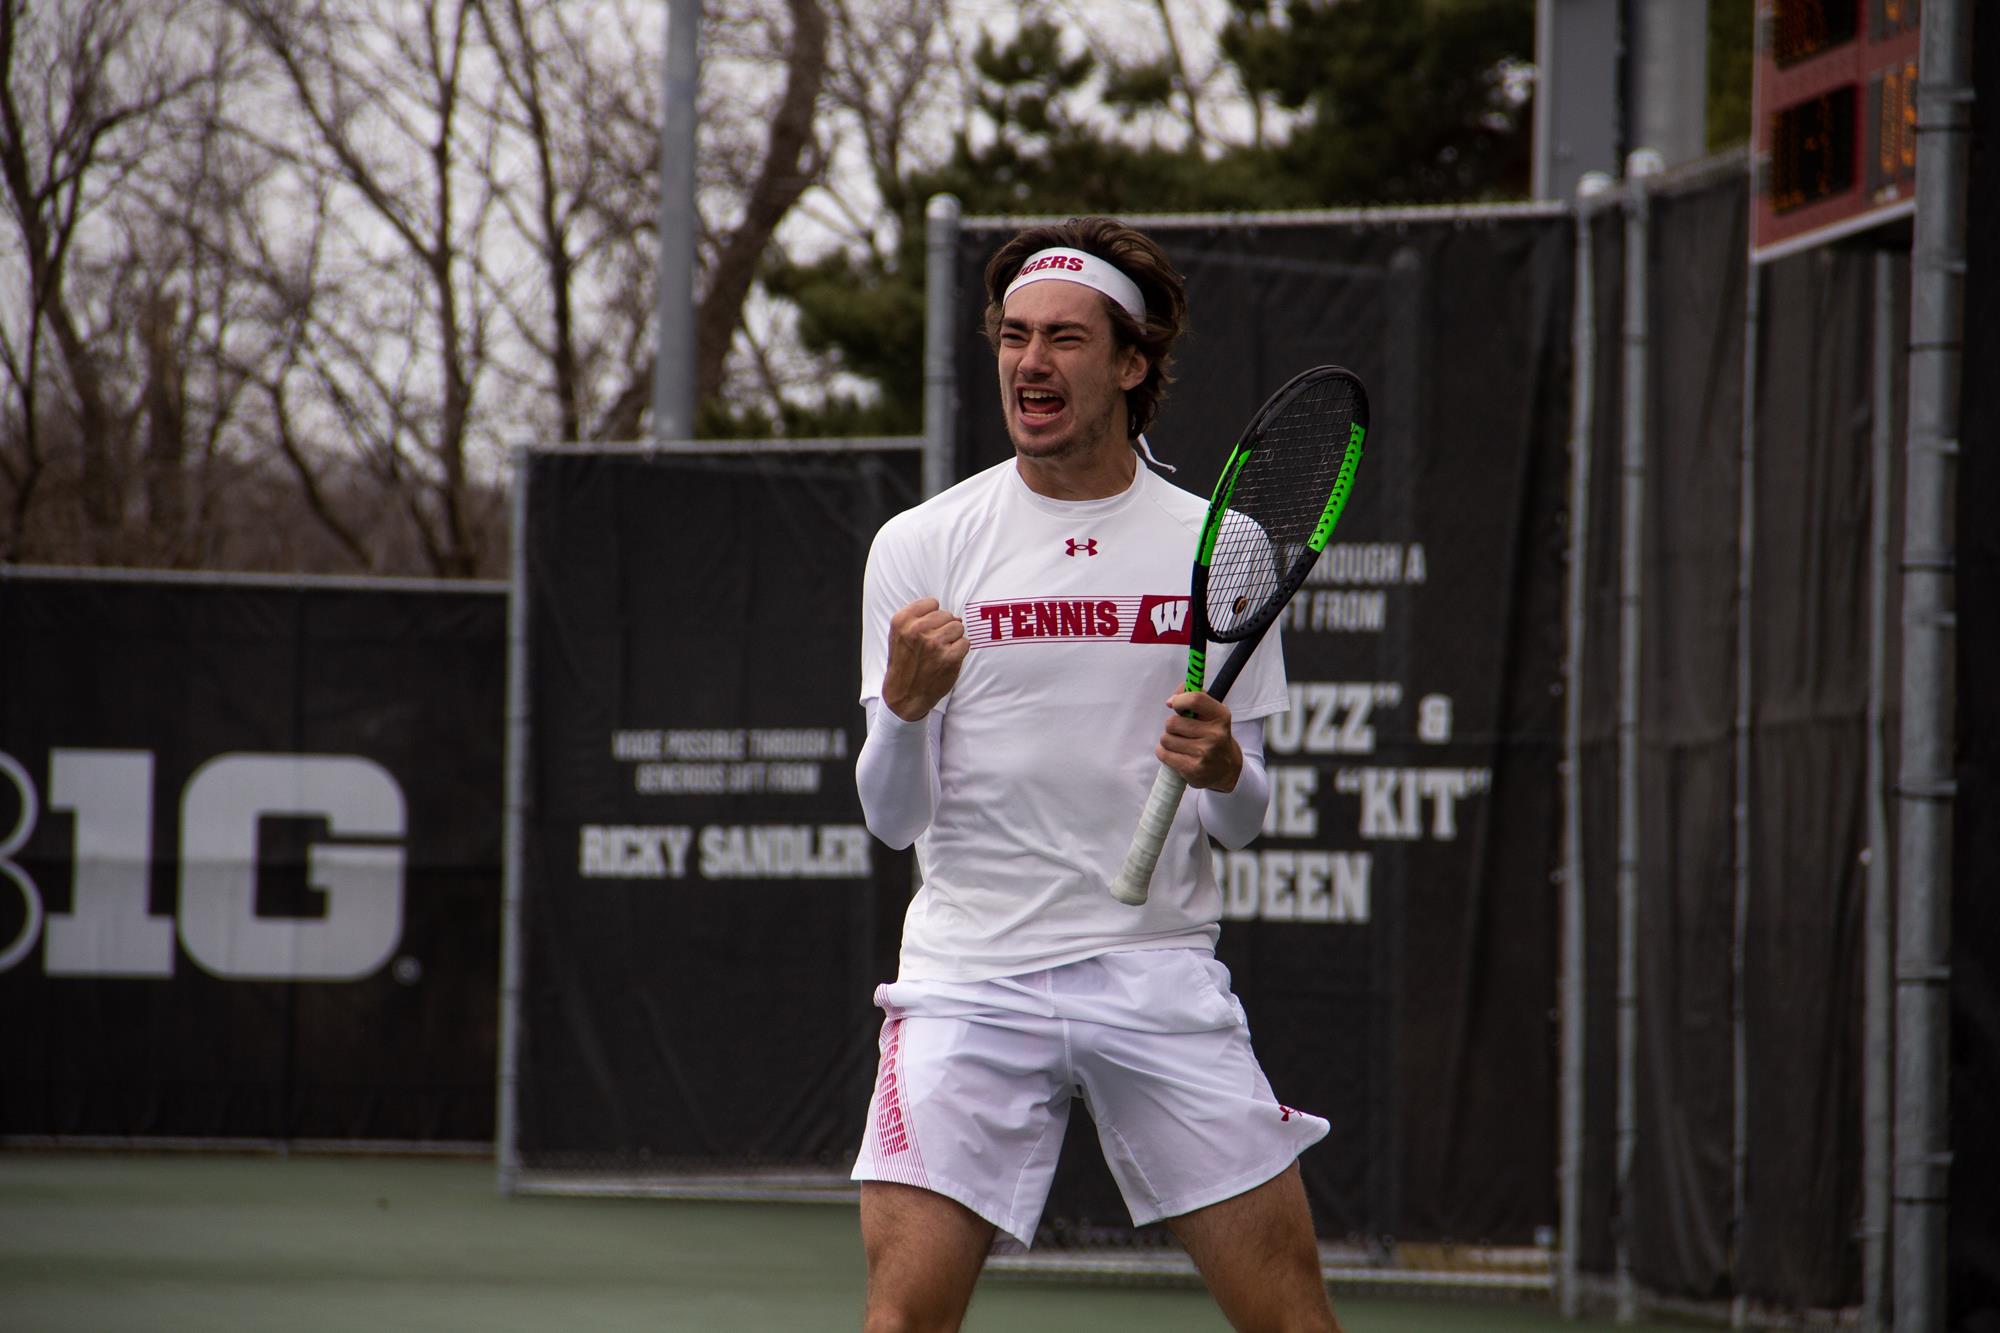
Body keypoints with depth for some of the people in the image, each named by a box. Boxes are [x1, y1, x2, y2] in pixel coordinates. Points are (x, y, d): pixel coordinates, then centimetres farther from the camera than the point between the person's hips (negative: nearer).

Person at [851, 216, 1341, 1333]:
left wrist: (1223, 771, -12)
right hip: (972, 977, -1)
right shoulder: (921, 547, 3)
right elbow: (894, 818, 0)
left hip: (1162, 974, 1)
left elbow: (1244, 819, 11)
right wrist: (905, 705, -20)